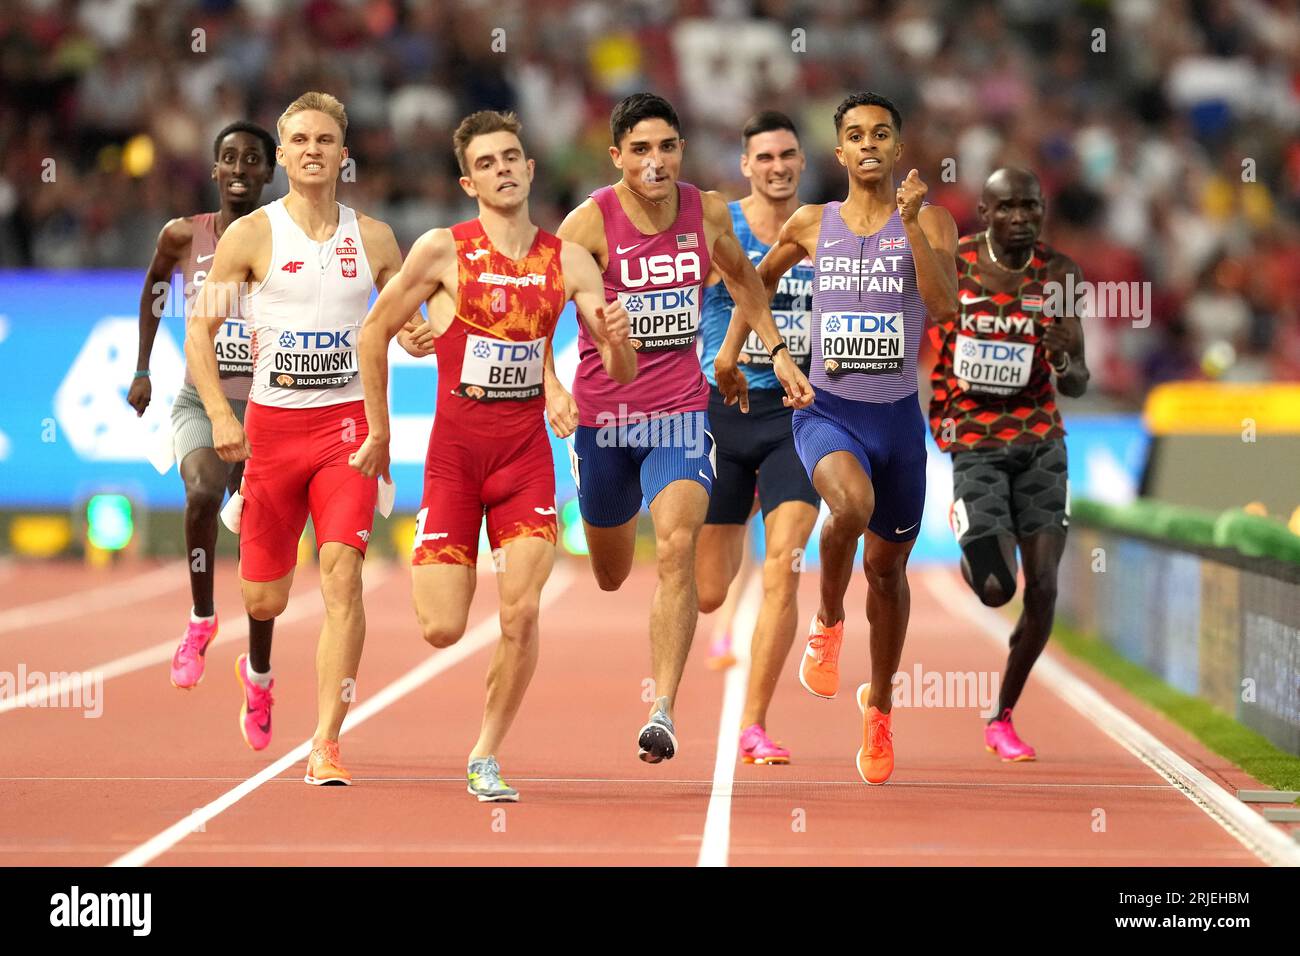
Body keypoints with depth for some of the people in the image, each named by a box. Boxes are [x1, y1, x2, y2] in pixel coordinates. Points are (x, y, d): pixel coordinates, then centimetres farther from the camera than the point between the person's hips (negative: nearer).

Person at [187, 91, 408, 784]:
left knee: (342, 571, -18)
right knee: (265, 597, 6)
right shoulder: (252, 235, -1)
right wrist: (221, 416, -11)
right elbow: (200, 330, 1)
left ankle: (326, 746, -18)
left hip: (347, 422, 0)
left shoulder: (373, 239, 6)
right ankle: (258, 671, 45)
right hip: (272, 422, 0)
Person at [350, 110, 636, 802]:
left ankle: (486, 757, 6)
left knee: (521, 613, -14)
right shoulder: (442, 251, -6)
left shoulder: (569, 262, 2)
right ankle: (428, 571, 32)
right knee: (442, 630, -7)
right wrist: (379, 433, 8)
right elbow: (374, 333, 5)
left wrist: (617, 341, -21)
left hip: (527, 448, 2)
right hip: (454, 449, -2)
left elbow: (620, 374, 3)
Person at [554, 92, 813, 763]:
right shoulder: (591, 223, -13)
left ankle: (662, 712, -24)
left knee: (677, 547, -22)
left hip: (681, 411, 1)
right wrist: (552, 388, -27)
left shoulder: (707, 213, -2)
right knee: (610, 574, 14)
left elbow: (742, 277, 20)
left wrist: (777, 351, 18)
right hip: (601, 413, -1)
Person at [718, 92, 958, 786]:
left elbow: (944, 306, -19)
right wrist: (732, 345, 19)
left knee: (887, 567, 12)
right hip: (826, 411, -1)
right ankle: (828, 621, -5)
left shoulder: (930, 221, -3)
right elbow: (762, 276, 24)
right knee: (853, 502, -34)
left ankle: (879, 705, 34)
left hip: (898, 416, 1)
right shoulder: (811, 225, 3)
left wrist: (911, 225, -26)